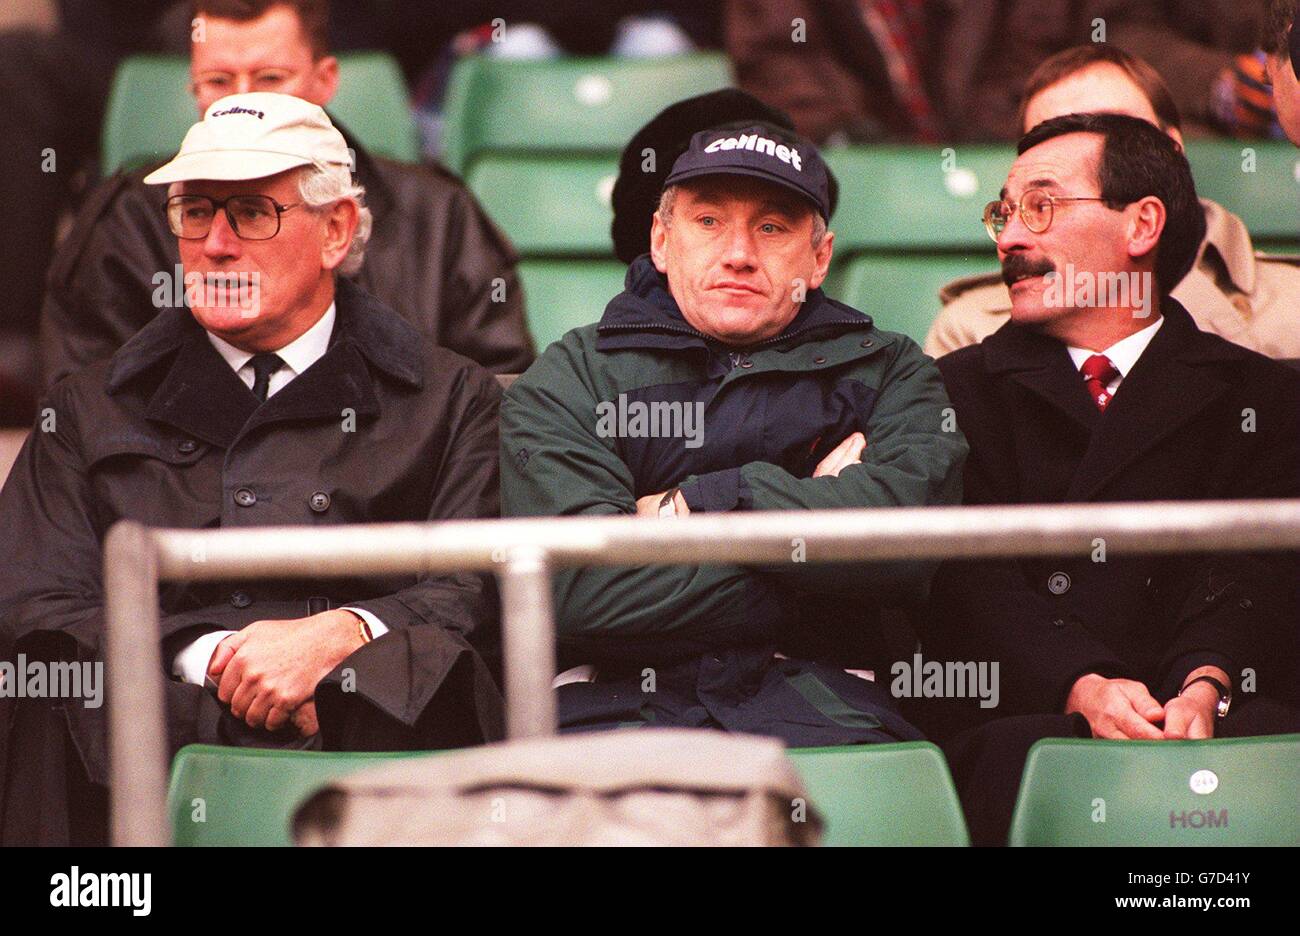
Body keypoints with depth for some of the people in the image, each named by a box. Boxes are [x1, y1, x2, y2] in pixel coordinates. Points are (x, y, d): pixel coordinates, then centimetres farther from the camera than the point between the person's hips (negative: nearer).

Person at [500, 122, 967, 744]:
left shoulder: (887, 371, 19)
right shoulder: (568, 381, 14)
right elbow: (580, 587, -5)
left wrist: (694, 505, -2)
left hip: (818, 700, 1)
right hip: (622, 700, -1)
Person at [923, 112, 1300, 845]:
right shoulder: (959, 393, 19)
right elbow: (974, 579, 3)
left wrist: (1205, 684, -22)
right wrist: (1083, 688, -18)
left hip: (1223, 711, 0)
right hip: (1017, 717, 0)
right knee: (1031, 758, -37)